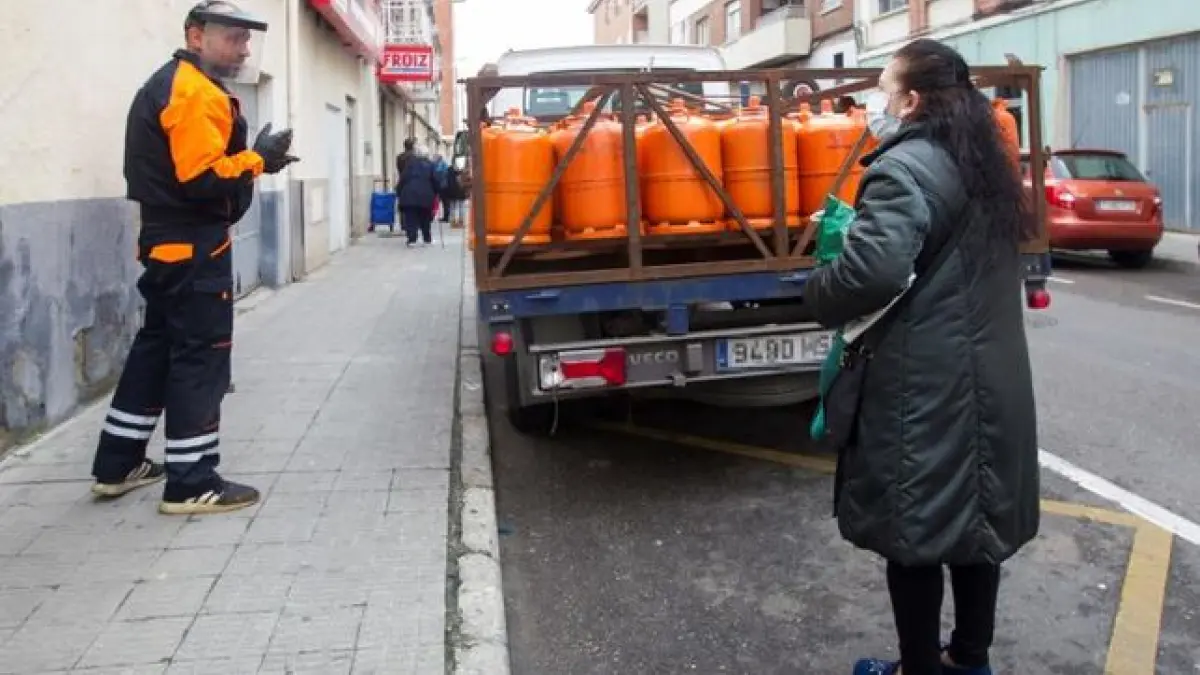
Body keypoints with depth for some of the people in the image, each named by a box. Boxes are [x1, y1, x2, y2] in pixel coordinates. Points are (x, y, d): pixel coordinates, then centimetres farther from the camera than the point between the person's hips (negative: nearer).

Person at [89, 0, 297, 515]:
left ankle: (117, 466, 23)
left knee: (157, 346, 16)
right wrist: (258, 159, -13)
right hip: (193, 245, -11)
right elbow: (204, 178, -25)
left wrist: (252, 160, 7)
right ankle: (192, 484, 0)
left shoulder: (169, 85, 18)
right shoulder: (195, 92, -16)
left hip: (168, 240, 11)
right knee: (200, 357, -6)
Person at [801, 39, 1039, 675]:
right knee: (975, 515, 18)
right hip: (987, 378, 10)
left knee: (915, 528, 3)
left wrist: (816, 293, -12)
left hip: (924, 386, -9)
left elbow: (871, 273, -31)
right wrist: (862, 231, 16)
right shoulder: (982, 165, 13)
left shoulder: (903, 169, -17)